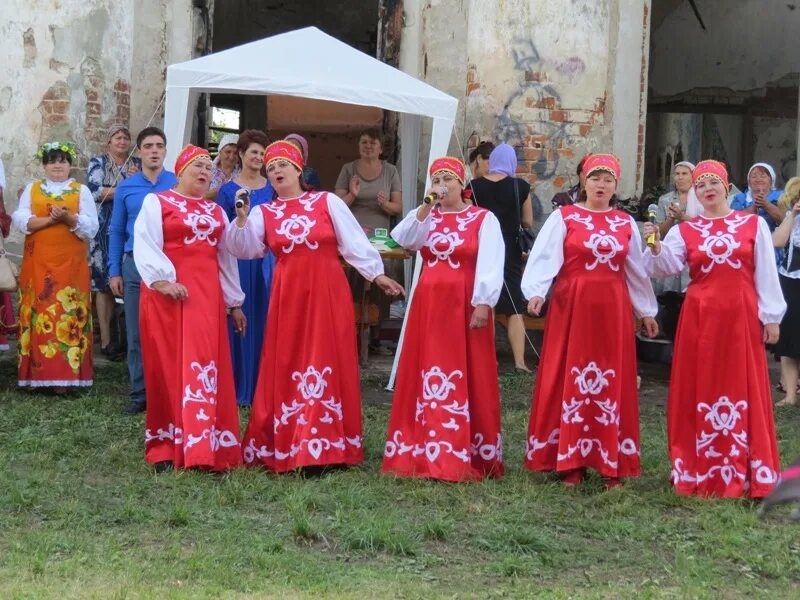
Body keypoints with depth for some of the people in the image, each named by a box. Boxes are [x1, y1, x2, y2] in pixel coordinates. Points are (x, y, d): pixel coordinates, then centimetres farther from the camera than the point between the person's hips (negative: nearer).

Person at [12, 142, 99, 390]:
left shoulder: (82, 191, 8)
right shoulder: (32, 189, 12)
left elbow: (91, 227, -1)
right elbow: (20, 220, -2)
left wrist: (68, 218, -18)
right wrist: (50, 219, -15)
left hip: (71, 263, -1)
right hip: (38, 262, 1)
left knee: (68, 315, -5)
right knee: (40, 314, -2)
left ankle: (65, 374, -5)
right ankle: (38, 371, 0)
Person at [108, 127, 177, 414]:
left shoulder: (179, 185, 1)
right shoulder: (126, 188, 8)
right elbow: (116, 231, 10)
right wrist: (114, 271, 5)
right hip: (135, 264, 2)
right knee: (137, 333, 5)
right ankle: (139, 393, 13)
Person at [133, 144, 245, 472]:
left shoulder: (216, 211, 19)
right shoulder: (156, 202, 3)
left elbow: (226, 258, 21)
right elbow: (146, 245, -10)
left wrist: (234, 303, 19)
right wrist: (162, 279, -23)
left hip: (207, 295, 4)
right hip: (167, 293, -4)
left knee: (204, 364, -2)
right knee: (167, 366, -2)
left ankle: (204, 447, -2)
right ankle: (165, 446, 5)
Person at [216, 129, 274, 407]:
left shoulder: (271, 188, 9)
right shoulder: (228, 190, 0)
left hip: (266, 260, 3)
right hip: (237, 259, -3)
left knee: (263, 320, 5)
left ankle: (260, 385, 14)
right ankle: (238, 387, 8)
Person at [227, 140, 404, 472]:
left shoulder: (328, 201, 3)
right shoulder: (263, 212, 8)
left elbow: (354, 241, 2)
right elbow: (245, 250, -3)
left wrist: (377, 273, -2)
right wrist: (241, 218, -16)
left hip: (327, 292, -1)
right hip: (288, 295, 2)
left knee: (330, 363, 0)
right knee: (285, 366, 2)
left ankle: (329, 444, 7)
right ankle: (283, 445, 10)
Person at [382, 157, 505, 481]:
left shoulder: (484, 219, -1)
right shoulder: (426, 217, 13)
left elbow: (490, 266, -10)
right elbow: (402, 238, -6)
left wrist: (483, 304, -19)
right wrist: (425, 207, -12)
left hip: (465, 306, -4)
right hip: (429, 305, 5)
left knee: (467, 378, -2)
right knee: (426, 376, 5)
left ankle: (468, 455, 2)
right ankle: (424, 450, 12)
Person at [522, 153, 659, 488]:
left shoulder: (626, 223, 10)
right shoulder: (564, 217, 0)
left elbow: (636, 270, 16)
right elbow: (545, 257, -11)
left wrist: (646, 310, 18)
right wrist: (535, 293, -26)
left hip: (613, 310, 3)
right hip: (571, 307, -2)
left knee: (612, 384, 3)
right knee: (568, 381, 0)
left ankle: (611, 462, 10)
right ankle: (569, 461, 8)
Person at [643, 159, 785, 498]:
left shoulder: (754, 225, 4)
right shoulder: (684, 231, 6)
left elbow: (766, 274, 4)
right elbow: (666, 267, -8)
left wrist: (771, 316, 0)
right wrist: (655, 247, -25)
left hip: (741, 316, -1)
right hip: (699, 317, 1)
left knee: (743, 391, 2)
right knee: (699, 391, 4)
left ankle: (743, 472, 9)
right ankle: (699, 471, 14)